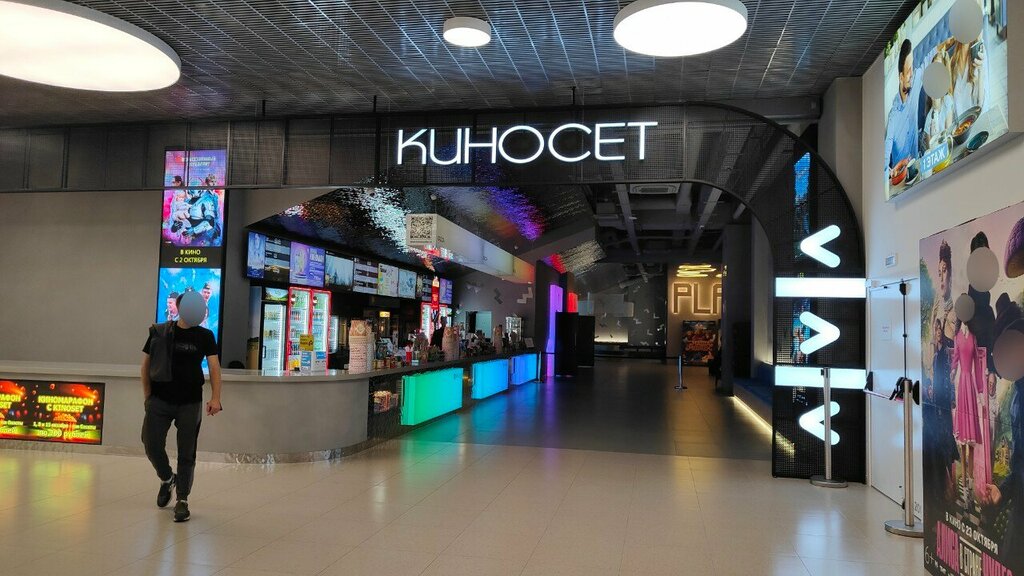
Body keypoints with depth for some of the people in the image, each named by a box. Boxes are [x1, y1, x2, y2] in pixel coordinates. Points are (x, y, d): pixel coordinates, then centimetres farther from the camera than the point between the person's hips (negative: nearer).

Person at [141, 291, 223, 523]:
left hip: (190, 403, 0)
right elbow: (146, 364, 9)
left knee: (187, 453, 2)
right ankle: (167, 479, 27)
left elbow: (214, 366, -6)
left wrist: (215, 398, -17)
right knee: (152, 444, -4)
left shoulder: (204, 336, 1)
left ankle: (182, 501, 14)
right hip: (160, 400, 1)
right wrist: (147, 396, 4)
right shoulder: (159, 333, 2)